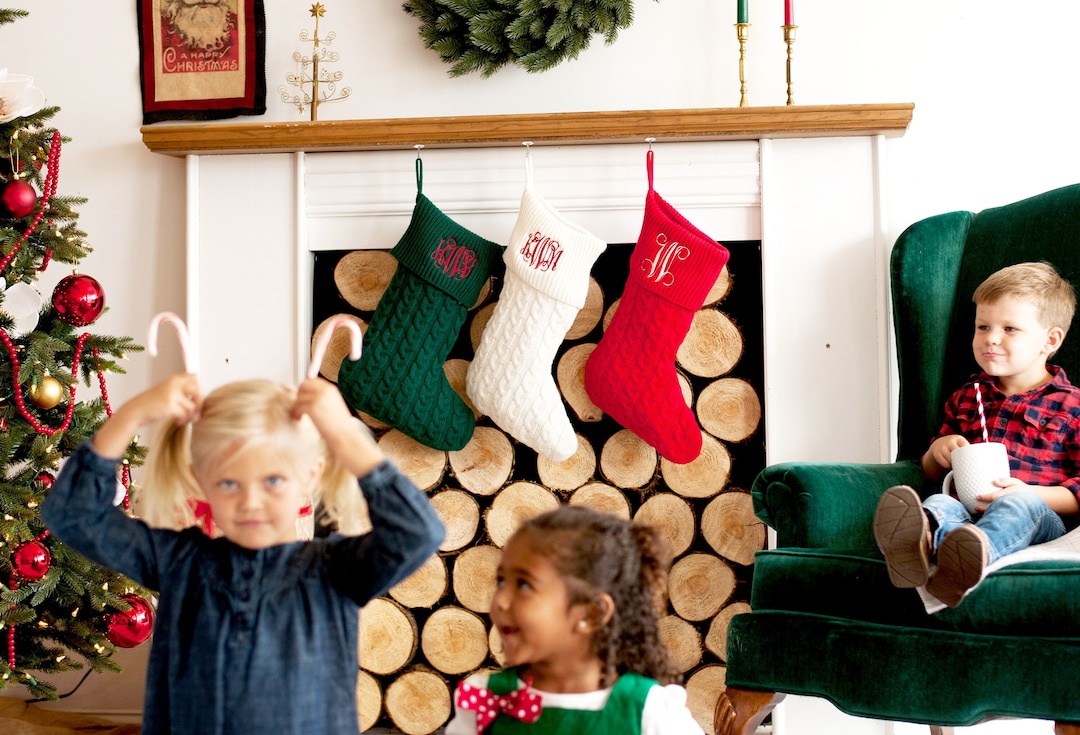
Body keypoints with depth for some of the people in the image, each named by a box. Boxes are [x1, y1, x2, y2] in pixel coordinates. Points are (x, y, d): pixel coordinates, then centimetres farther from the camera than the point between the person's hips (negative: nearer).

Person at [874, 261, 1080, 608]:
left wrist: (1031, 494, -13)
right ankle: (921, 538, -70)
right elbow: (932, 474, 35)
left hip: (1038, 516, -3)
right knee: (939, 502, -30)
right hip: (968, 511, 3)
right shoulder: (966, 397, 26)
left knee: (1020, 505, -37)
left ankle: (974, 555, -72)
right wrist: (937, 452, 10)